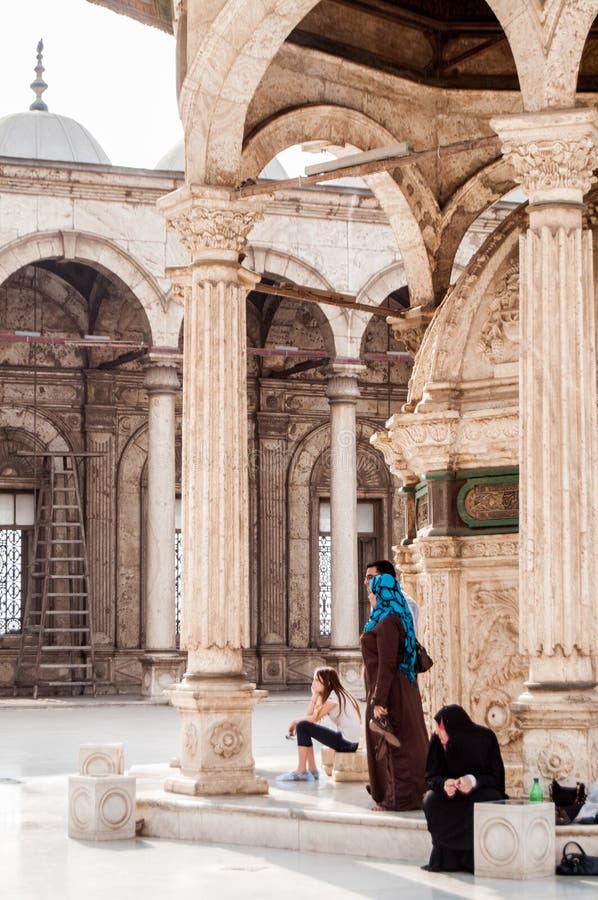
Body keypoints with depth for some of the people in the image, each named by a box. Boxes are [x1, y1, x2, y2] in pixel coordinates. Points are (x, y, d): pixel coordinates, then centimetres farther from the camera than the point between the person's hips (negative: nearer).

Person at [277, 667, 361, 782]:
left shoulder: (335, 695, -12)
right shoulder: (329, 696, 16)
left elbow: (314, 718, -16)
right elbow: (310, 715, 8)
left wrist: (295, 722, -1)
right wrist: (315, 695, 4)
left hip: (348, 742, -10)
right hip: (345, 740, 10)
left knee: (302, 727, -12)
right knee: (304, 726, 12)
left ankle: (301, 772, -10)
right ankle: (312, 771, 8)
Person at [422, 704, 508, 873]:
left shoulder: (485, 738, -19)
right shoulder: (437, 741, -13)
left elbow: (496, 777, -14)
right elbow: (431, 776, -9)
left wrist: (474, 781, -35)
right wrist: (444, 784, -33)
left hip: (481, 791, -2)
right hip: (453, 796, 2)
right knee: (431, 801, -28)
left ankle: (474, 859, -23)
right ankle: (448, 858, -22)